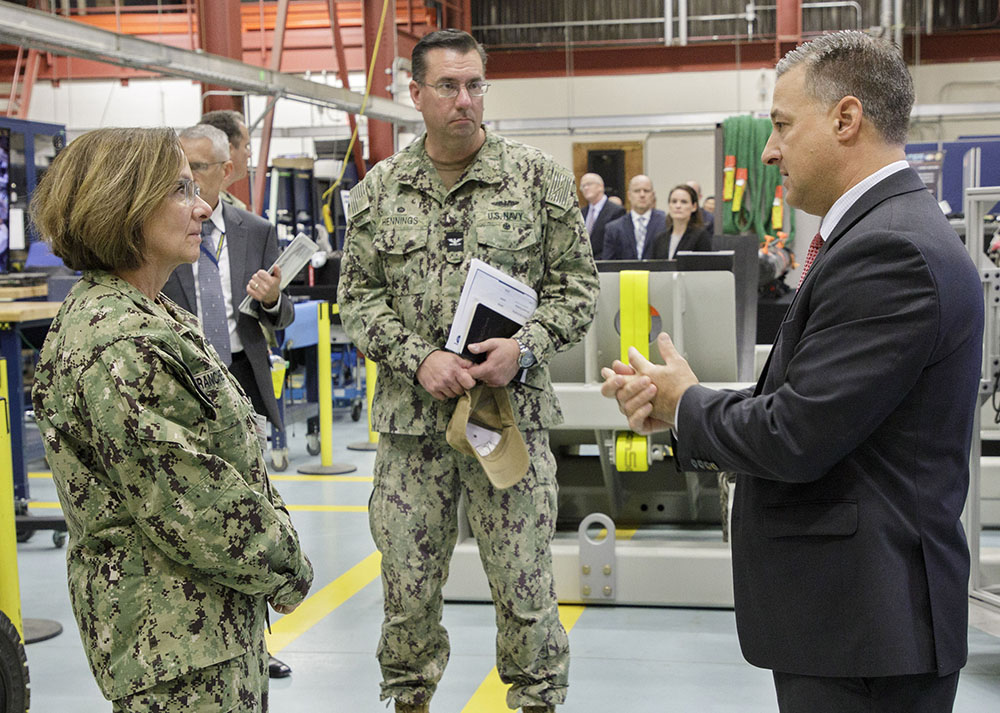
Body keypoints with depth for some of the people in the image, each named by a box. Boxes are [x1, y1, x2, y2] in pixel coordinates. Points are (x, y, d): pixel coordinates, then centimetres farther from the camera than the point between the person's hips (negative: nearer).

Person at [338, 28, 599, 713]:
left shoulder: (539, 176, 1)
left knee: (526, 591, 4)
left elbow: (577, 284, 3)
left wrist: (525, 347, -14)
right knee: (409, 592, 10)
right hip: (411, 421, 2)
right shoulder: (378, 189, 6)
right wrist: (417, 358, -10)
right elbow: (358, 293, 6)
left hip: (514, 412, -1)